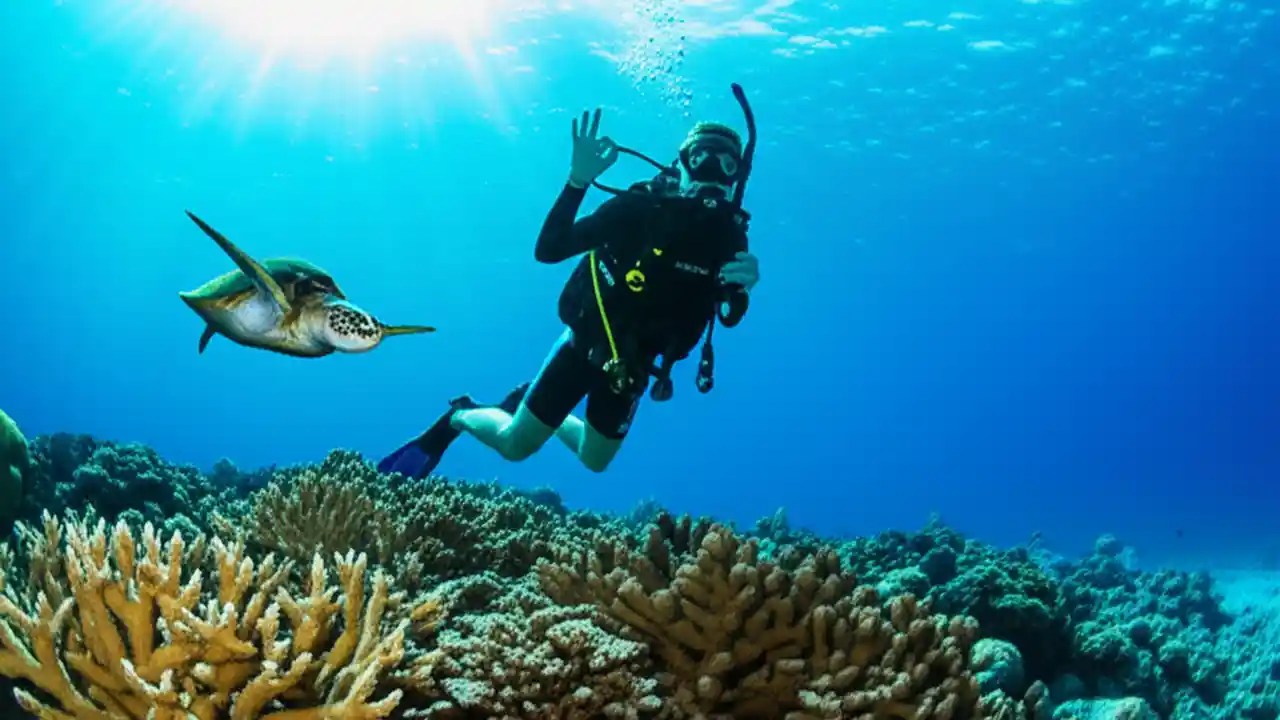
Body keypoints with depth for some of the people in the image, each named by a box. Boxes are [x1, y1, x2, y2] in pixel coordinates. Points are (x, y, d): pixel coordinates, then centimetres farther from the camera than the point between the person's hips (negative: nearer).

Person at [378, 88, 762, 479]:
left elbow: (728, 317, -3)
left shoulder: (728, 234, -9)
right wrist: (578, 180, -38)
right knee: (516, 445, -1)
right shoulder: (640, 206, -20)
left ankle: (529, 405, 43)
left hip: (633, 363, 5)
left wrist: (742, 288, -27)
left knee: (595, 460, 18)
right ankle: (460, 417, 30)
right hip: (588, 342, -4)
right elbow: (548, 250, -25)